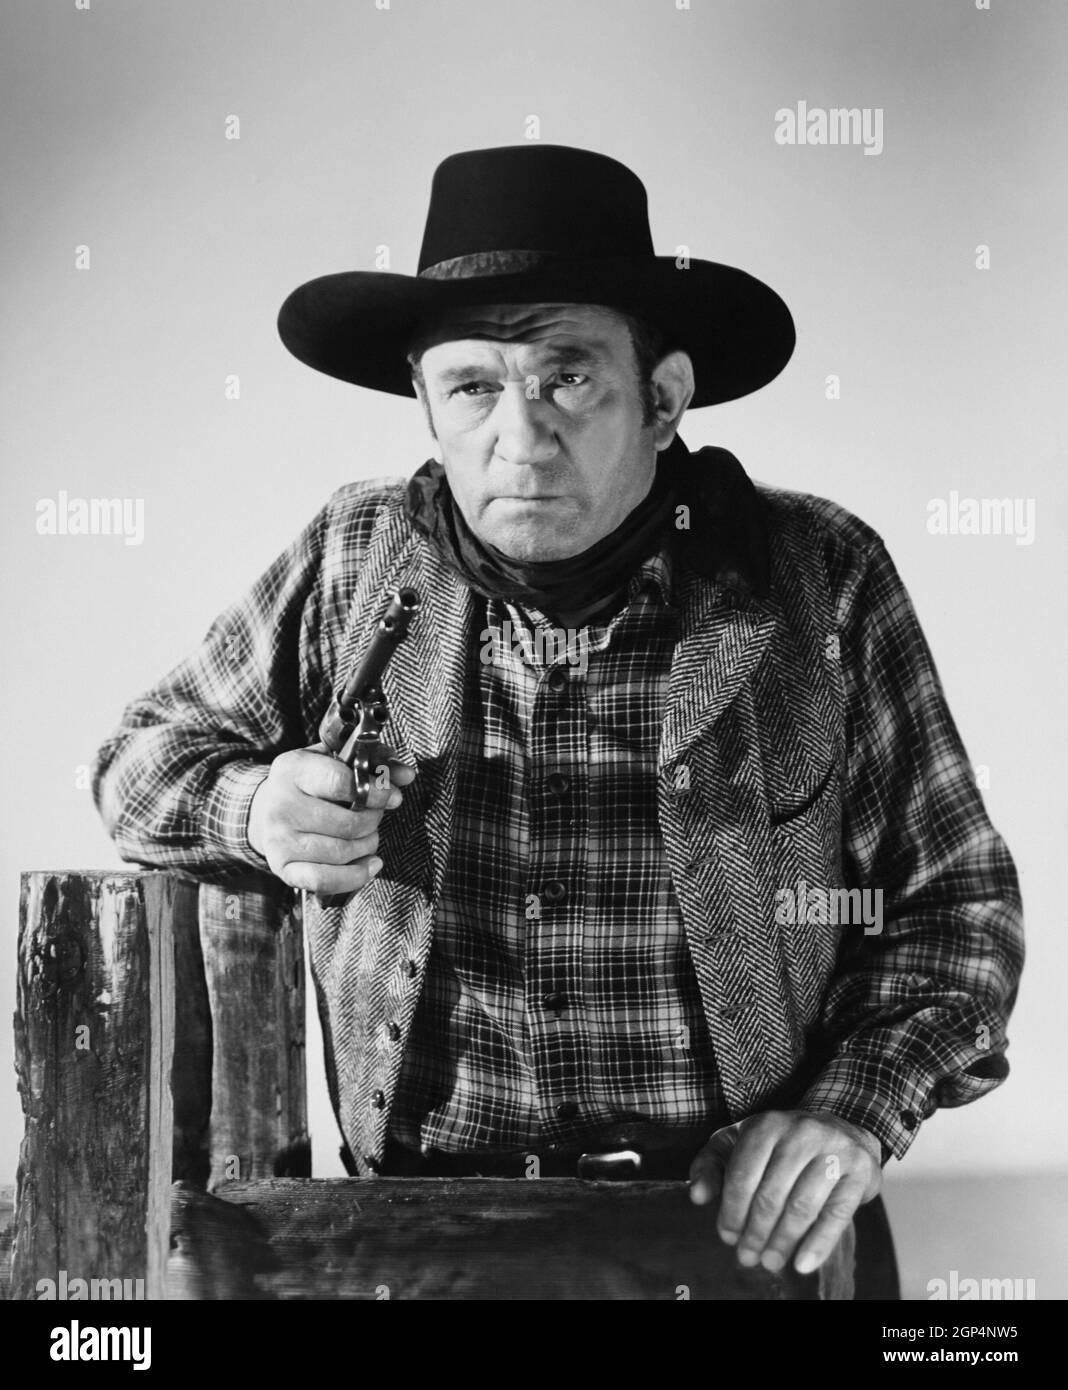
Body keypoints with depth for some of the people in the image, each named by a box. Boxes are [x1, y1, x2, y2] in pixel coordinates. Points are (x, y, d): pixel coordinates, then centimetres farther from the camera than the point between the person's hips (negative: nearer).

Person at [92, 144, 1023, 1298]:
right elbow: (142, 758, 15)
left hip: (749, 1229, 0)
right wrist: (252, 806, -7)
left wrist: (854, 1113, -9)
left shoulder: (819, 582, -1)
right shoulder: (354, 562, 3)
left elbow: (957, 900, 6)